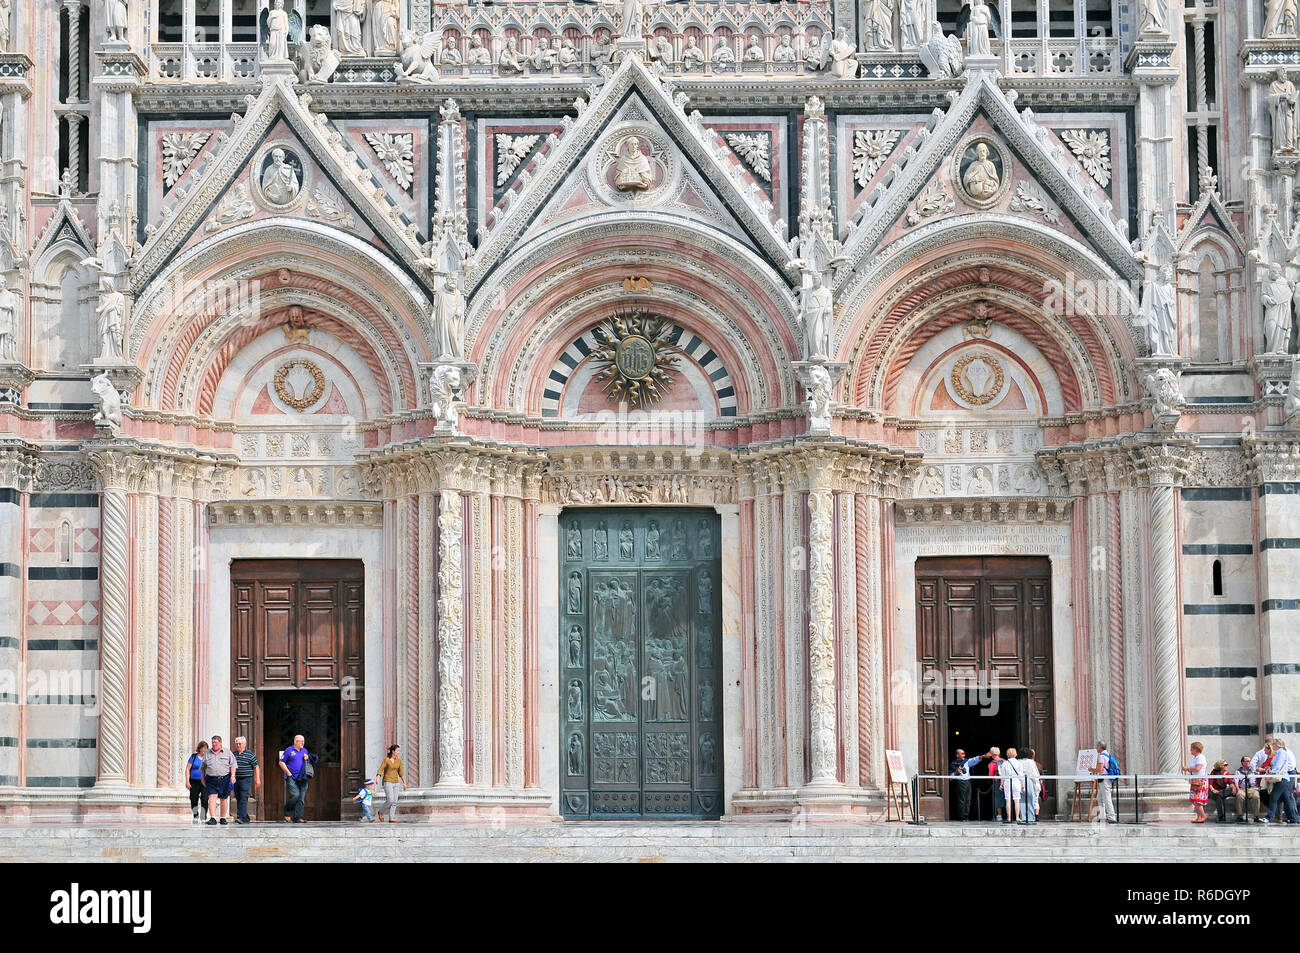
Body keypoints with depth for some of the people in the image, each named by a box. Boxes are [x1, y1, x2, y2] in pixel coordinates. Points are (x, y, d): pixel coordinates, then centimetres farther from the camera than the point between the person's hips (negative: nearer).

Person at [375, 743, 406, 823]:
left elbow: (401, 772, 14)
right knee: (390, 800, -14)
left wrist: (404, 783, 12)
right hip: (387, 782, -6)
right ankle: (381, 812, 8)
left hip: (395, 782, 6)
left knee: (394, 801, -1)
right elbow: (380, 771, -12)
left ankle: (391, 818, 2)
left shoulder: (398, 760, 7)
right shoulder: (386, 760, -10)